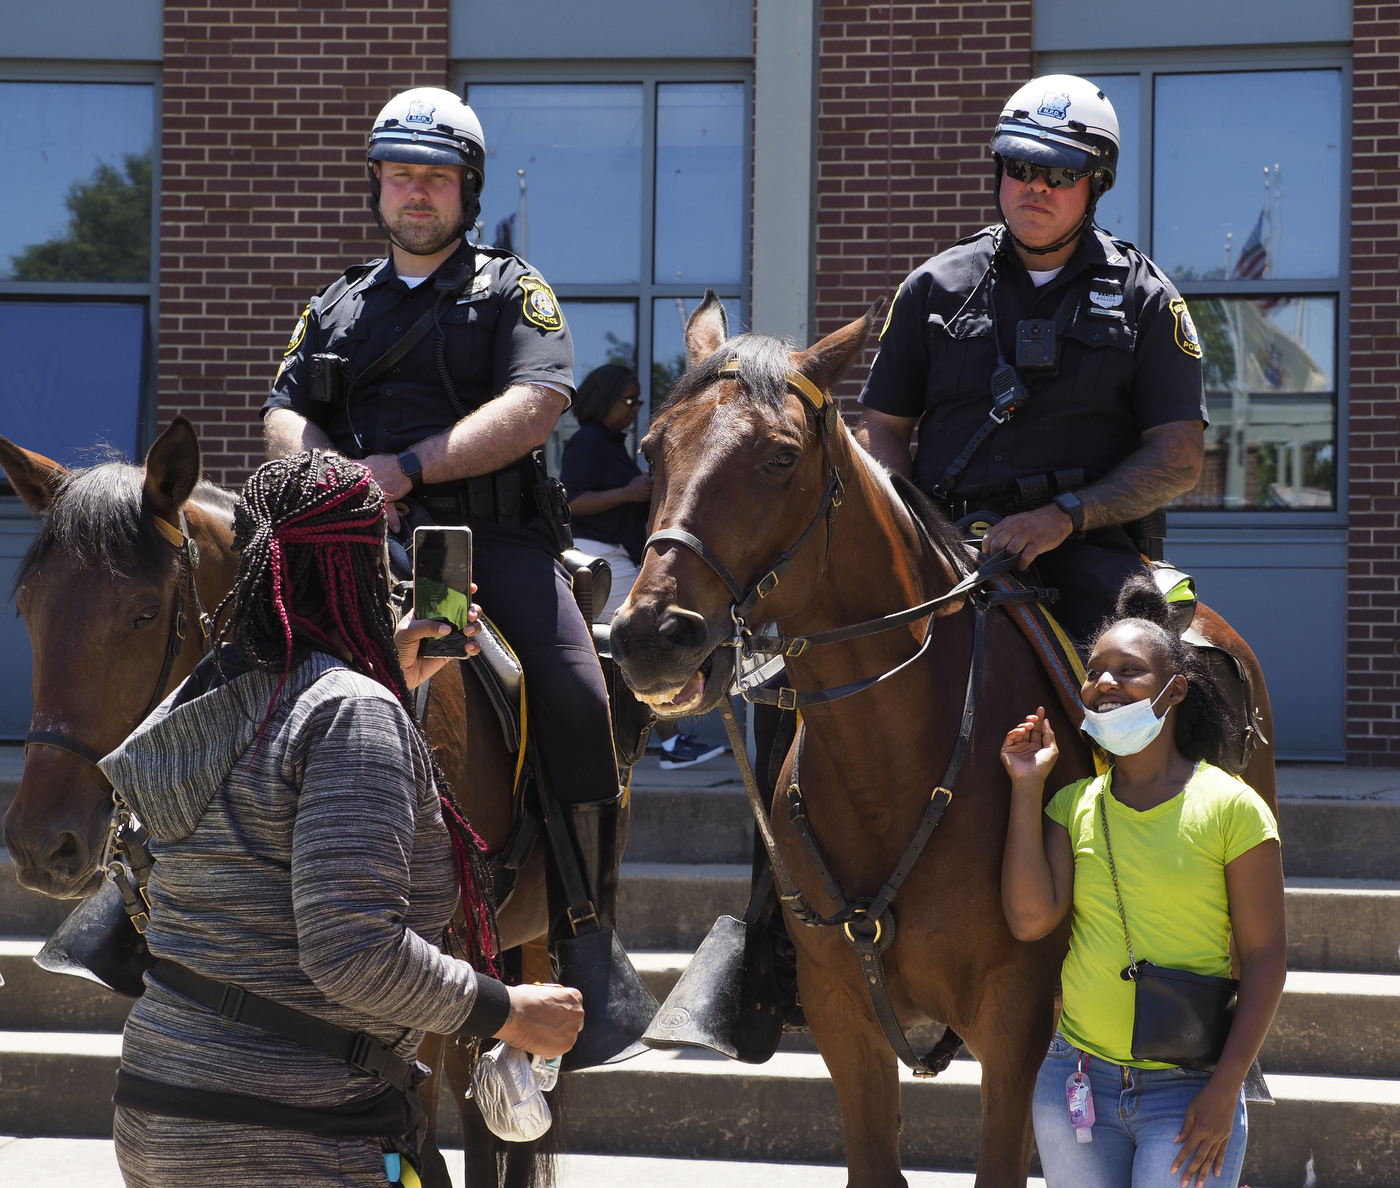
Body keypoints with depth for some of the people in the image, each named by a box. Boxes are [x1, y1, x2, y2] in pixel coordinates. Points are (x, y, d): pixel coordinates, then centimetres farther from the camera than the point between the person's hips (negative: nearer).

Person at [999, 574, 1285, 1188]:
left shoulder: (1232, 807, -6)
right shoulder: (1074, 804, 6)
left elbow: (1264, 957, -7)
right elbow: (1031, 919, -7)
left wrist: (1225, 1091, -13)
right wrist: (1027, 789, -4)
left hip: (1187, 1092, -4)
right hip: (1077, 1080, 4)